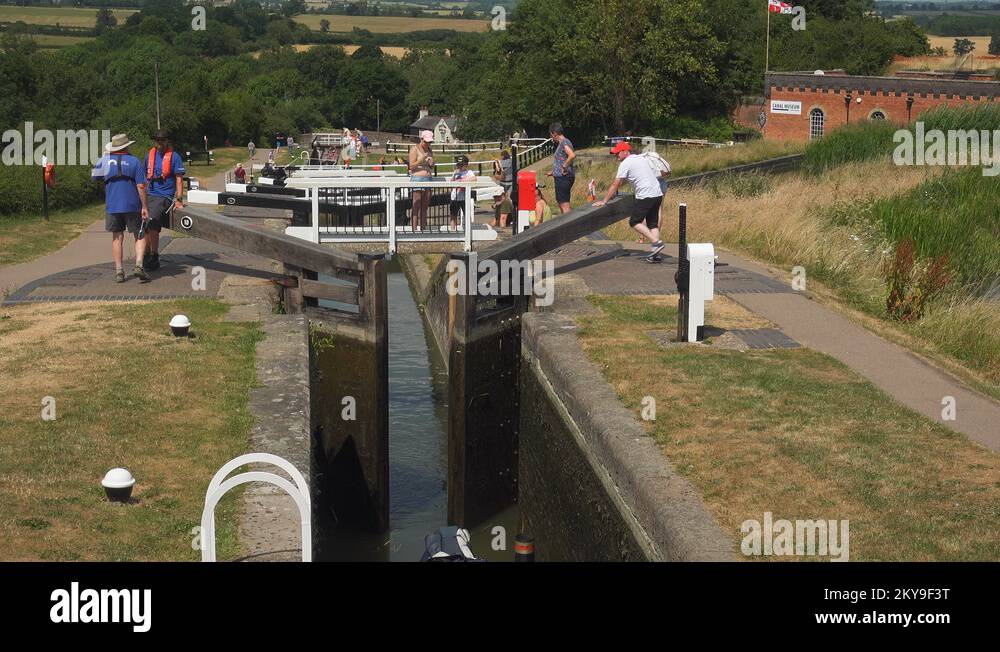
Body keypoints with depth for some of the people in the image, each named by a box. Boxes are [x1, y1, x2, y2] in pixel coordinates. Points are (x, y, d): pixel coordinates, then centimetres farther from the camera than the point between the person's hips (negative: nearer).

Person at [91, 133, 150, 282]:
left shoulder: (105, 161, 2)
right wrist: (144, 207, -5)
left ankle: (119, 271, 9)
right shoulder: (134, 161, -4)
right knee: (140, 236, 7)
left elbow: (94, 177, 19)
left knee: (117, 238, 11)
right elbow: (141, 186, -9)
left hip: (112, 206, 2)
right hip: (132, 206, -2)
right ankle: (139, 264, -13)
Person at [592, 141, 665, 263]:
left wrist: (604, 201, 4)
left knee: (634, 222, 0)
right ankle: (655, 255, 3)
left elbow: (615, 186, -2)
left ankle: (656, 242, -13)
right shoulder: (640, 159, 23)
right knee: (653, 223, 10)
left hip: (646, 196, -9)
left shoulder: (625, 164, -3)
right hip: (658, 194, 9)